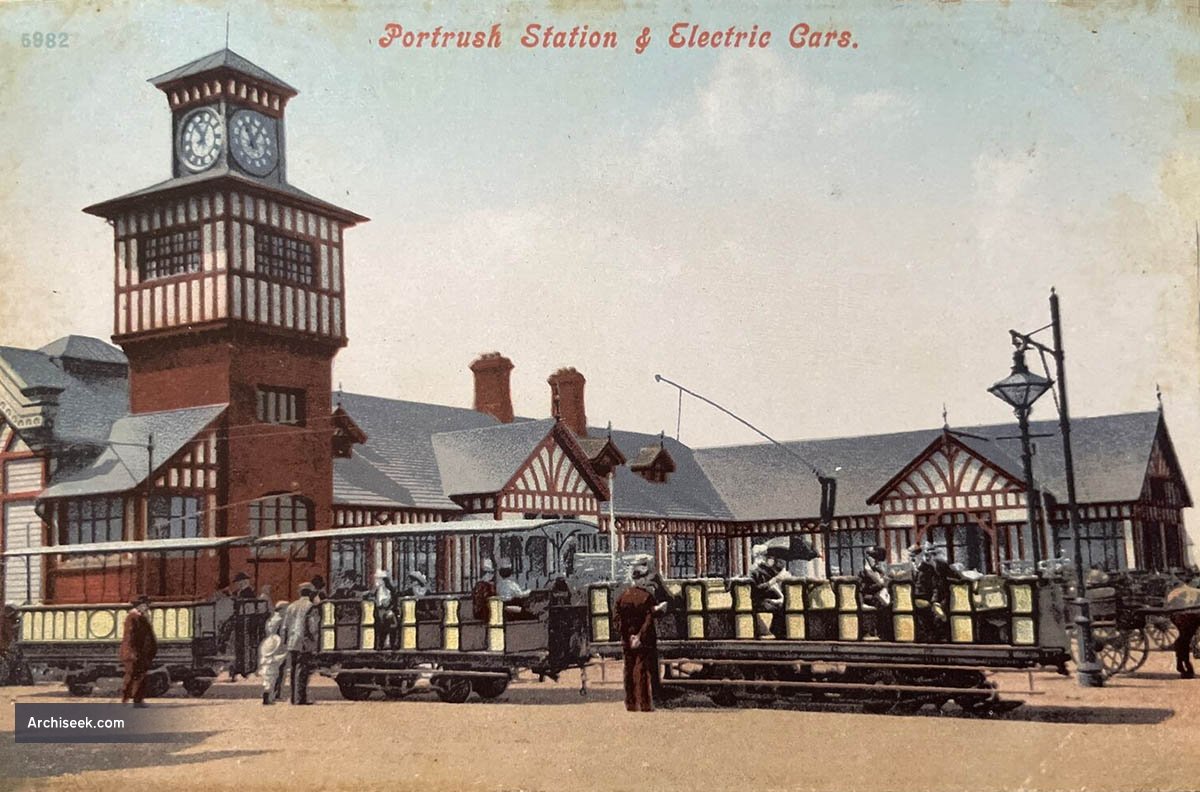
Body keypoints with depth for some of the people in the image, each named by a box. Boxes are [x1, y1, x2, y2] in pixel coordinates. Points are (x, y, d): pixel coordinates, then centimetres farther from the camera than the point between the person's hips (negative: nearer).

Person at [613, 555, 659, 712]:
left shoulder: (622, 596, 2)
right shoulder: (647, 596, -10)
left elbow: (616, 619, -1)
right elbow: (649, 620, -16)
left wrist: (627, 636, -2)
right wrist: (640, 637, -13)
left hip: (627, 641, 4)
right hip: (645, 641, -4)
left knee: (629, 671, 10)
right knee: (644, 671, 1)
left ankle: (631, 704, 12)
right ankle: (645, 704, 0)